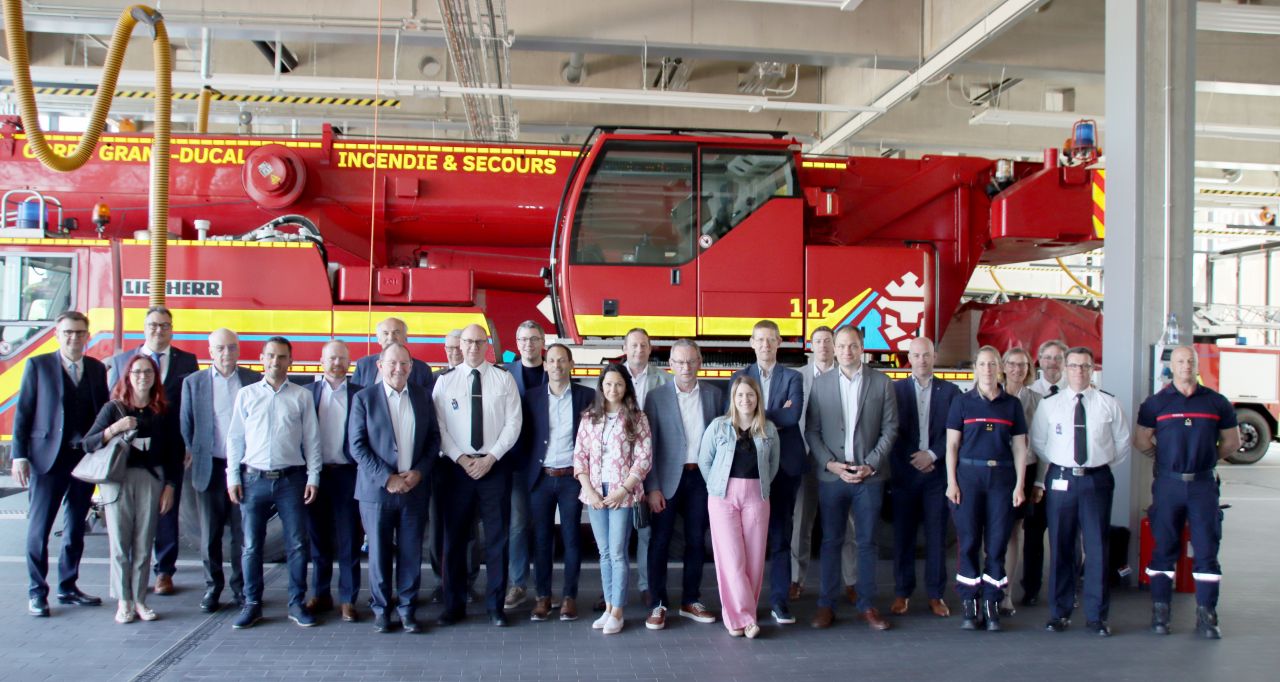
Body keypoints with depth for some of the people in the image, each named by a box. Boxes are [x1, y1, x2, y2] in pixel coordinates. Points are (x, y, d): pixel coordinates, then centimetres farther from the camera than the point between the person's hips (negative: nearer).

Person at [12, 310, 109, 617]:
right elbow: (22, 412, -2)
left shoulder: (97, 368, 8)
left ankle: (68, 587, 24)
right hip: (48, 457, -3)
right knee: (39, 526, 2)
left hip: (86, 458, 4)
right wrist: (20, 456, -8)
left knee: (76, 527, 12)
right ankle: (36, 592, 14)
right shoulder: (38, 365, -1)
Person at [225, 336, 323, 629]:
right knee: (251, 546, 7)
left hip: (291, 478, -1)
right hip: (253, 478, 1)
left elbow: (311, 439, 4)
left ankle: (297, 604, 15)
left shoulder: (302, 396, 3)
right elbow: (235, 438, 8)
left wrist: (313, 477, 0)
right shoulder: (246, 394, 6)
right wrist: (233, 477, 3)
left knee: (297, 545, 3)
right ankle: (252, 605, 19)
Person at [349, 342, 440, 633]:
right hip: (377, 489, -2)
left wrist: (419, 472, -6)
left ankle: (407, 608, 18)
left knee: (411, 552, 6)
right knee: (379, 552, 6)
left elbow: (434, 438, 9)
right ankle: (381, 608, 20)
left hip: (415, 487, 2)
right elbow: (357, 445, -5)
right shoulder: (363, 398, -1)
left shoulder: (423, 397, 8)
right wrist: (386, 478, -12)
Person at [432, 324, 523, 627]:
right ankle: (454, 605, 18)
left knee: (497, 537, 4)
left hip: (495, 465, 0)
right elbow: (439, 427, 0)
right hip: (456, 466, 1)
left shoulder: (504, 378, 3)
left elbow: (513, 424, -2)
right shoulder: (445, 381, 4)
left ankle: (495, 605, 15)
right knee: (454, 536, 6)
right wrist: (461, 459, -10)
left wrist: (490, 458, -10)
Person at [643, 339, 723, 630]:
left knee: (696, 541, 10)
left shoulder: (713, 394, 3)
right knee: (660, 541, 3)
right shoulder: (657, 396, -4)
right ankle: (657, 604, 14)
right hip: (668, 478, -2)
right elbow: (649, 445, -5)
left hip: (701, 477, 2)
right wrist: (653, 488, -10)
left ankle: (691, 601, 23)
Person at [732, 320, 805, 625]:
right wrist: (775, 416, -14)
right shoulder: (739, 377, 8)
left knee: (781, 533, 3)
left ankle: (780, 600, 8)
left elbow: (794, 415, -10)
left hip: (784, 463, 0)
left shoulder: (792, 378, 6)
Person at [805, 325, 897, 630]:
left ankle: (867, 605, 16)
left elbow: (890, 429, 1)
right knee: (831, 542, 6)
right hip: (831, 476, 0)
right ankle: (826, 604, 14)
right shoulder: (820, 384, 4)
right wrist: (830, 464, -9)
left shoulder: (882, 383, 2)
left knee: (867, 542, 6)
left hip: (869, 476, 0)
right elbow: (812, 431, 3)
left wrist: (870, 464, -8)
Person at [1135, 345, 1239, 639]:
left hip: (1203, 484, 1)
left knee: (1206, 549, 1)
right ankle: (1160, 612, 10)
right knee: (1163, 549, 4)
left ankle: (1206, 616, 7)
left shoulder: (1216, 402, 5)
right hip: (1167, 483, -1)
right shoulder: (1156, 403, 2)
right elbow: (1141, 441, 7)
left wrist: (1207, 459, 11)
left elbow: (1232, 441, 15)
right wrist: (1168, 459, 9)